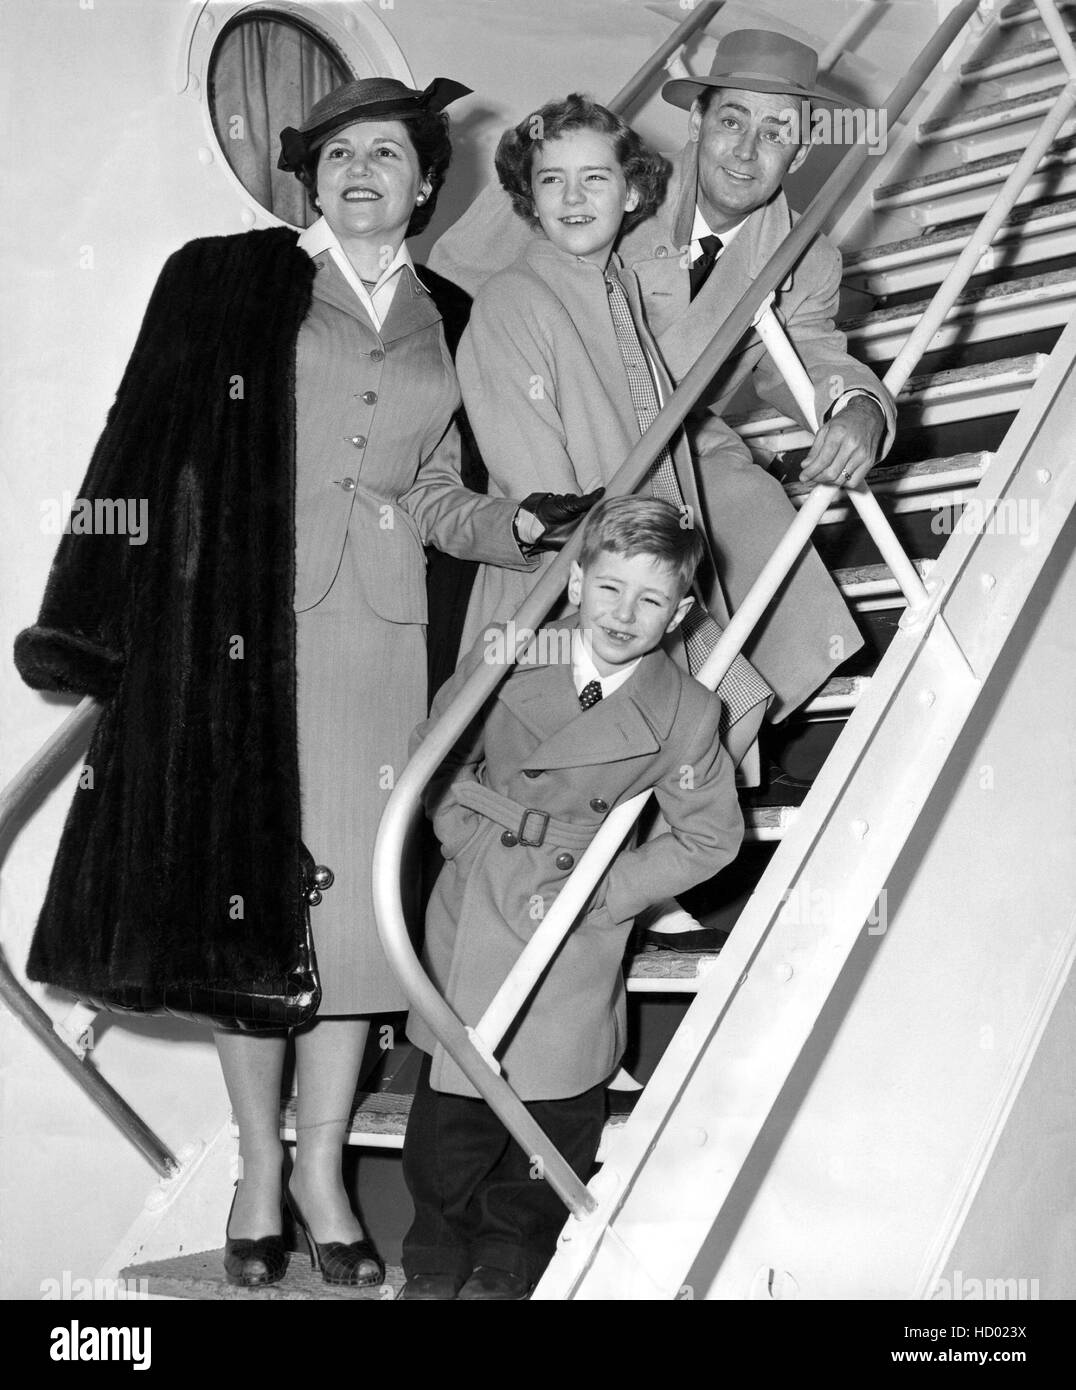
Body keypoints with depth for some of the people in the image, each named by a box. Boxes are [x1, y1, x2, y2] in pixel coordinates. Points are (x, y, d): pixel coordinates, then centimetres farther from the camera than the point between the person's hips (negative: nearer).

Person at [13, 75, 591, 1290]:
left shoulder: (444, 324, 14)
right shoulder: (225, 281, 5)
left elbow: (433, 502, 12)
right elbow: (144, 447, 0)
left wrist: (520, 526, -9)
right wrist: (82, 623, -6)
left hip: (376, 639, 3)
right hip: (240, 626, -2)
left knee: (355, 892, 2)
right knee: (240, 889, 1)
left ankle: (322, 1169, 18)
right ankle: (260, 1169, 17)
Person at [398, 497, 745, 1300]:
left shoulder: (687, 713, -10)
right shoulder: (507, 657, -7)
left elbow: (709, 839, -2)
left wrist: (604, 894, -7)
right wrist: (469, 841, -5)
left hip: (576, 930, -1)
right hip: (473, 907, 1)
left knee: (558, 1105, 9)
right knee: (449, 1103, 8)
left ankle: (509, 1255, 36)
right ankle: (437, 1254, 33)